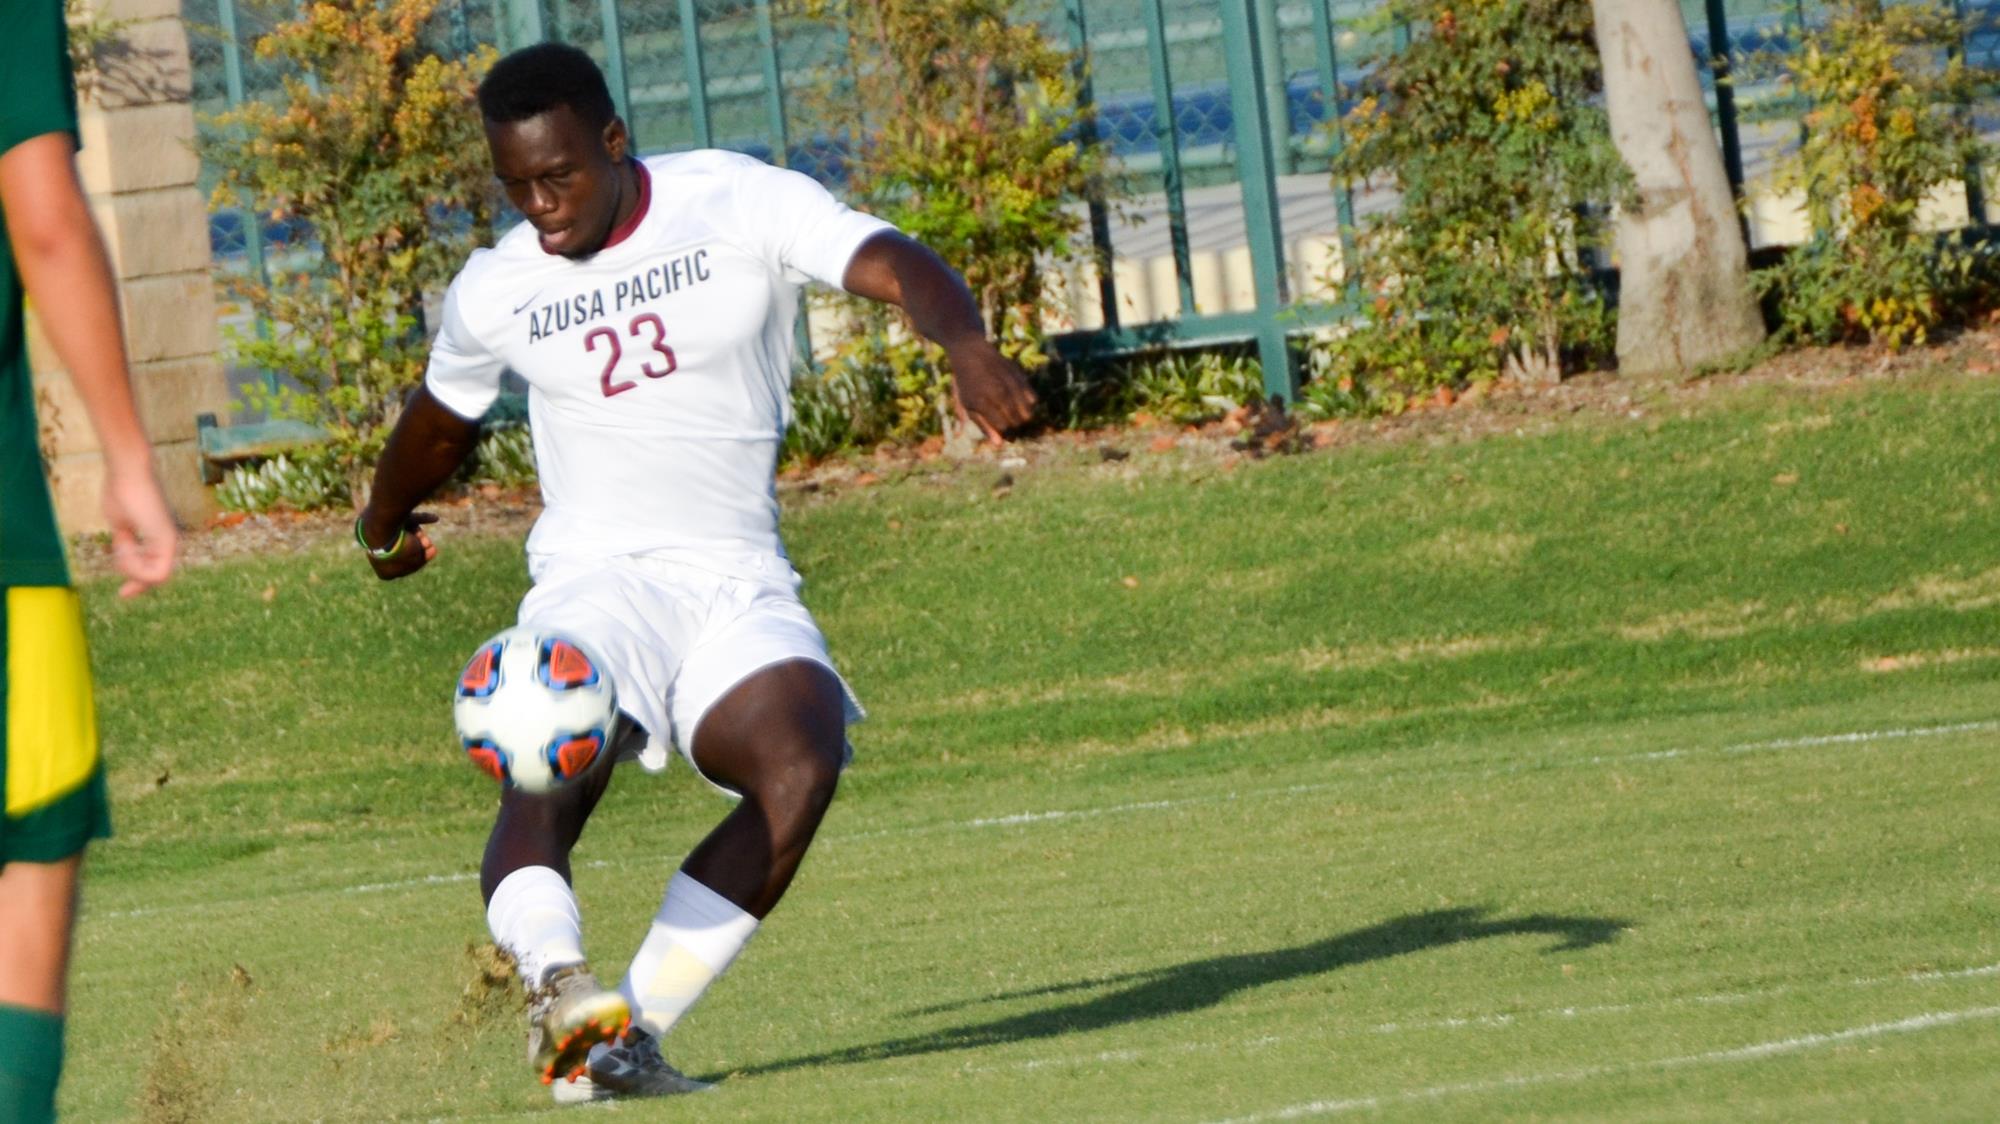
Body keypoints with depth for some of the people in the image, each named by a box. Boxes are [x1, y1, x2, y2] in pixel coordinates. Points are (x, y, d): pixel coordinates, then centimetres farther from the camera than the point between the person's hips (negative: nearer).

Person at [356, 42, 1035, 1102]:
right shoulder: (494, 291, 4)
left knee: (803, 760, -29)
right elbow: (441, 419, 25)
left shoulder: (740, 202, -5)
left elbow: (892, 264, -21)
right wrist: (383, 526, 44)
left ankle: (622, 1034, -26)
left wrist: (968, 347, -43)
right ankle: (557, 980, -55)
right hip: (594, 578, 1)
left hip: (739, 580, -1)